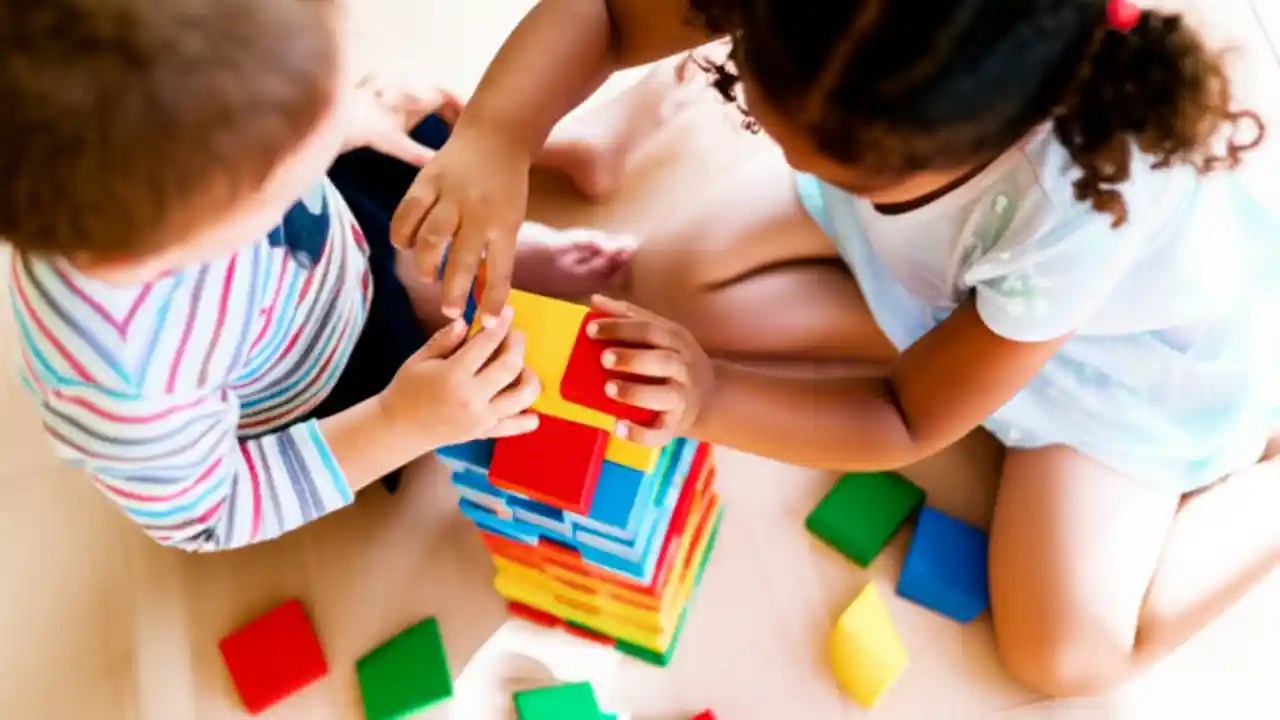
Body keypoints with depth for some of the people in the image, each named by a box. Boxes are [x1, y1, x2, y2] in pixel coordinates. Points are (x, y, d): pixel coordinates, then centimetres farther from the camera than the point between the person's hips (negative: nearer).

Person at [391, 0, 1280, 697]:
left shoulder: (1077, 212, -44)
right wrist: (492, 139, -43)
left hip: (1144, 329, -4)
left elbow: (910, 423, -28)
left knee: (1064, 652, -13)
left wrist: (711, 400, -38)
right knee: (671, 288, -9)